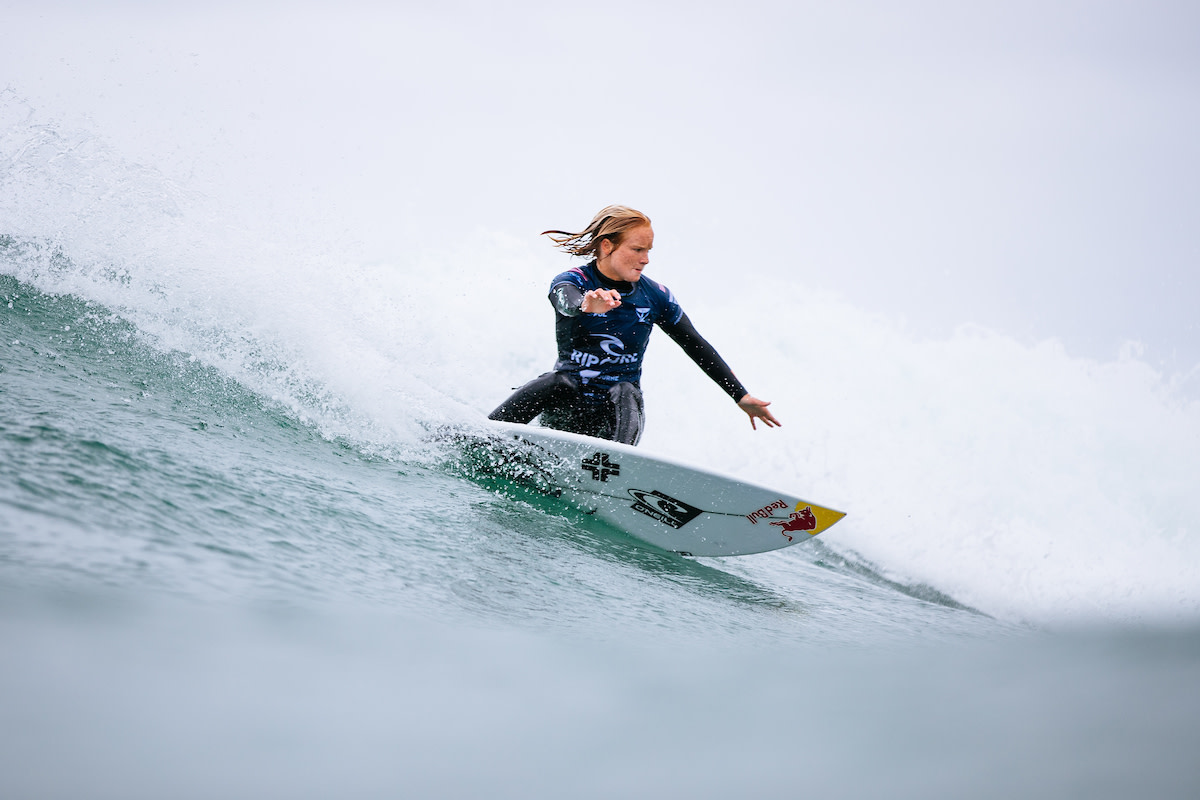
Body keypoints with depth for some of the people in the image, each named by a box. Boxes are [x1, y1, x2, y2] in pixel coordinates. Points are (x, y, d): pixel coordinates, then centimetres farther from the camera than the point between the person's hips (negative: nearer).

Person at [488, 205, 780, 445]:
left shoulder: (654, 296, -1)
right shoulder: (570, 282, -9)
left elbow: (698, 348, 8)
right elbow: (566, 302, -35)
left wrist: (742, 397, 7)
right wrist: (586, 306, -59)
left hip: (616, 414, 2)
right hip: (566, 407, -2)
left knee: (624, 391, -29)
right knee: (557, 382, -32)